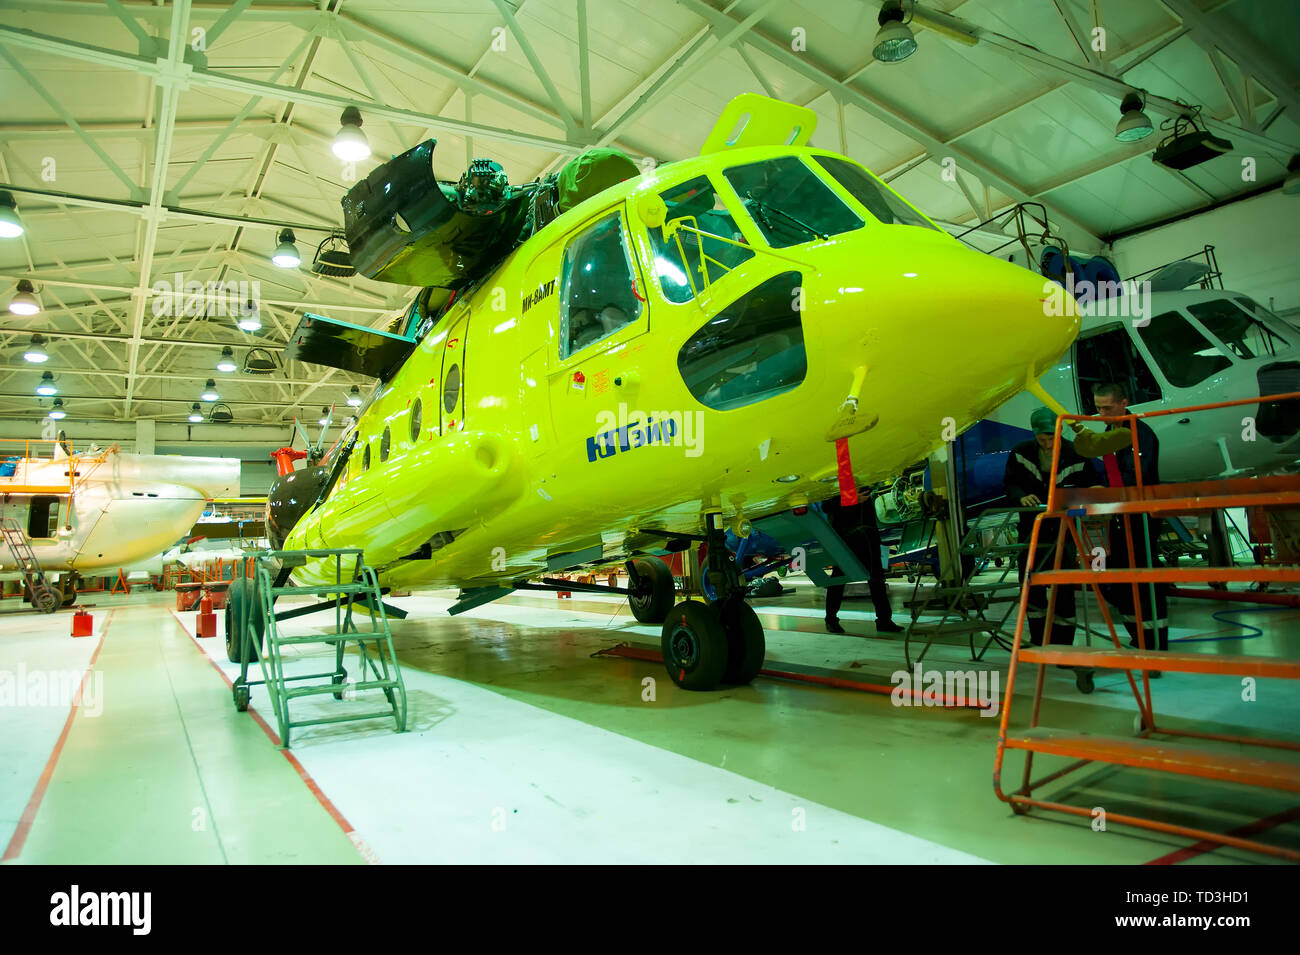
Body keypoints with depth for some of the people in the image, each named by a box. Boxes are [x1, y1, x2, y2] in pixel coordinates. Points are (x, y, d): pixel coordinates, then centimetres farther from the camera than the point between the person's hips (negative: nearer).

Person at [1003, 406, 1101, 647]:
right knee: (1030, 582, 7)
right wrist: (1022, 497, -19)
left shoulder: (1075, 455, -8)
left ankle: (1062, 644, 9)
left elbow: (1094, 484, 1)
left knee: (1063, 586, -3)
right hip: (1031, 526, 2)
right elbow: (1009, 483, 2)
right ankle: (1038, 639, 22)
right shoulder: (1020, 453, -3)